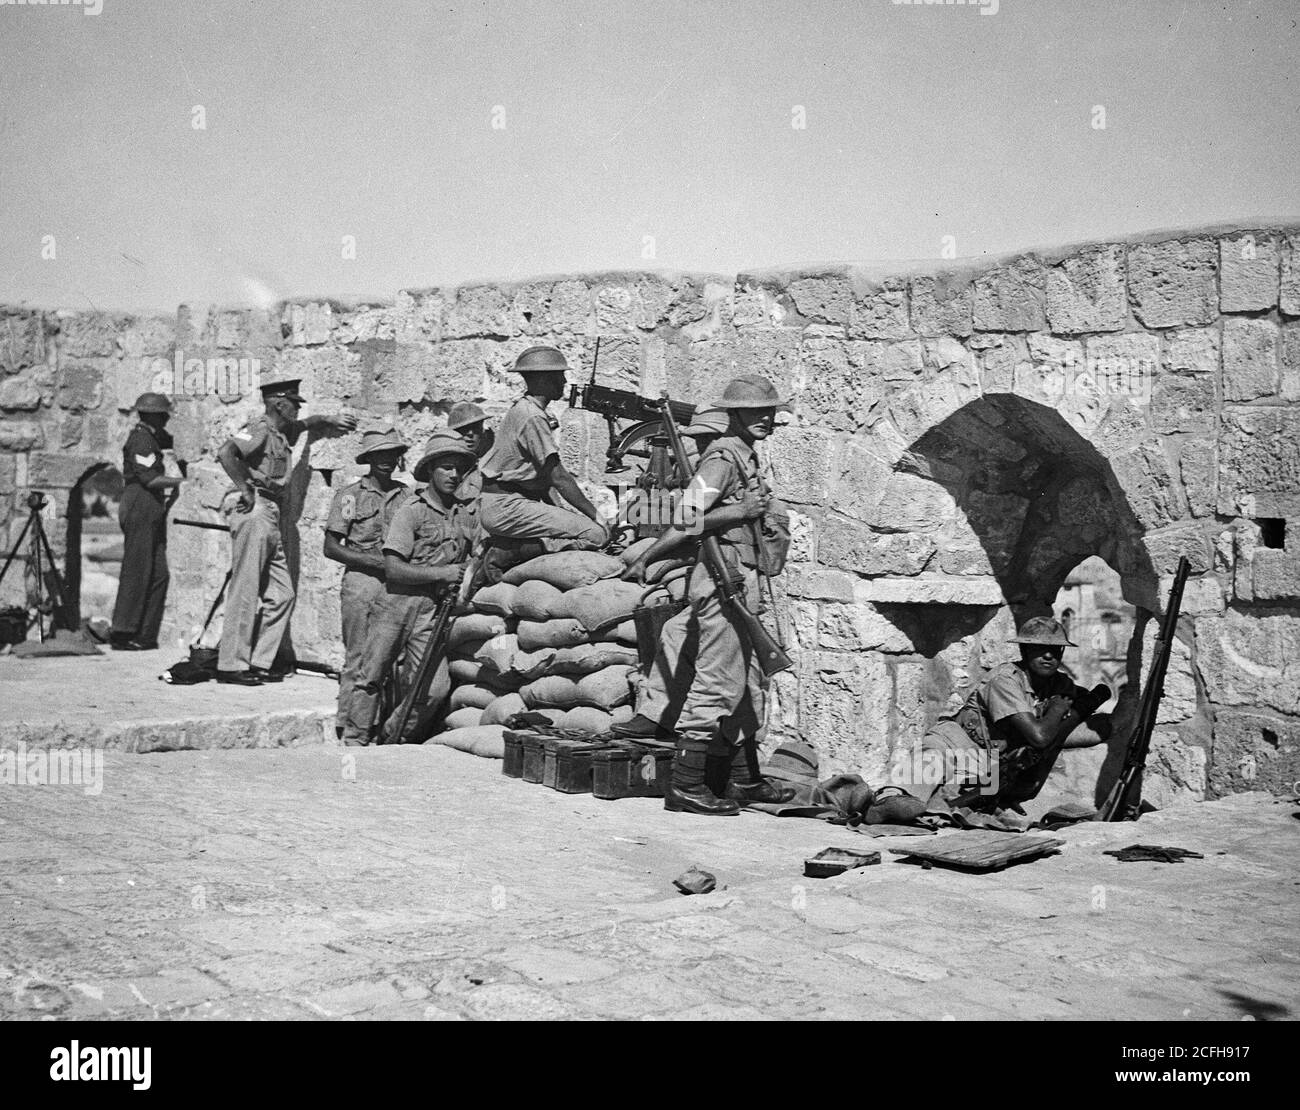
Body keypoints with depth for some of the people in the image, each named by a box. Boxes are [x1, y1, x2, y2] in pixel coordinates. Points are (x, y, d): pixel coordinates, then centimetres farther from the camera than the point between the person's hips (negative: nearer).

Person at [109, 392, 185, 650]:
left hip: (152, 513, 10)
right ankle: (122, 635, -6)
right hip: (139, 510, -10)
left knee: (159, 575, 7)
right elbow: (149, 479, -17)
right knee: (137, 573, -8)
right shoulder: (141, 438, -11)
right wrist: (182, 480, -10)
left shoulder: (152, 436, 19)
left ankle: (145, 635, 9)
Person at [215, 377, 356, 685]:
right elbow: (226, 452, -26)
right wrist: (245, 489, -21)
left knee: (282, 595, 7)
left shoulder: (283, 432, 19)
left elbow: (306, 424, 43)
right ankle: (231, 666, -6)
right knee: (245, 593, -9)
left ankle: (259, 663, 11)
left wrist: (330, 421, 29)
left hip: (271, 515, 10)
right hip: (253, 512, -10)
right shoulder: (260, 430, -9)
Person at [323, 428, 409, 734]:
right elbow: (331, 548, 1)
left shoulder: (406, 496, 14)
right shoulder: (350, 495, 4)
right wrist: (374, 561, -11)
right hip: (362, 582, -3)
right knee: (359, 659, -5)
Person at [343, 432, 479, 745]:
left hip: (431, 612, 4)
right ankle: (354, 741, 15)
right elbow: (393, 569, -11)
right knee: (371, 677, 1)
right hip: (397, 602, -3)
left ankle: (394, 741, 12)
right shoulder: (412, 509, -5)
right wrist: (442, 573, -11)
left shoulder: (469, 511, 9)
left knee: (435, 687, -7)